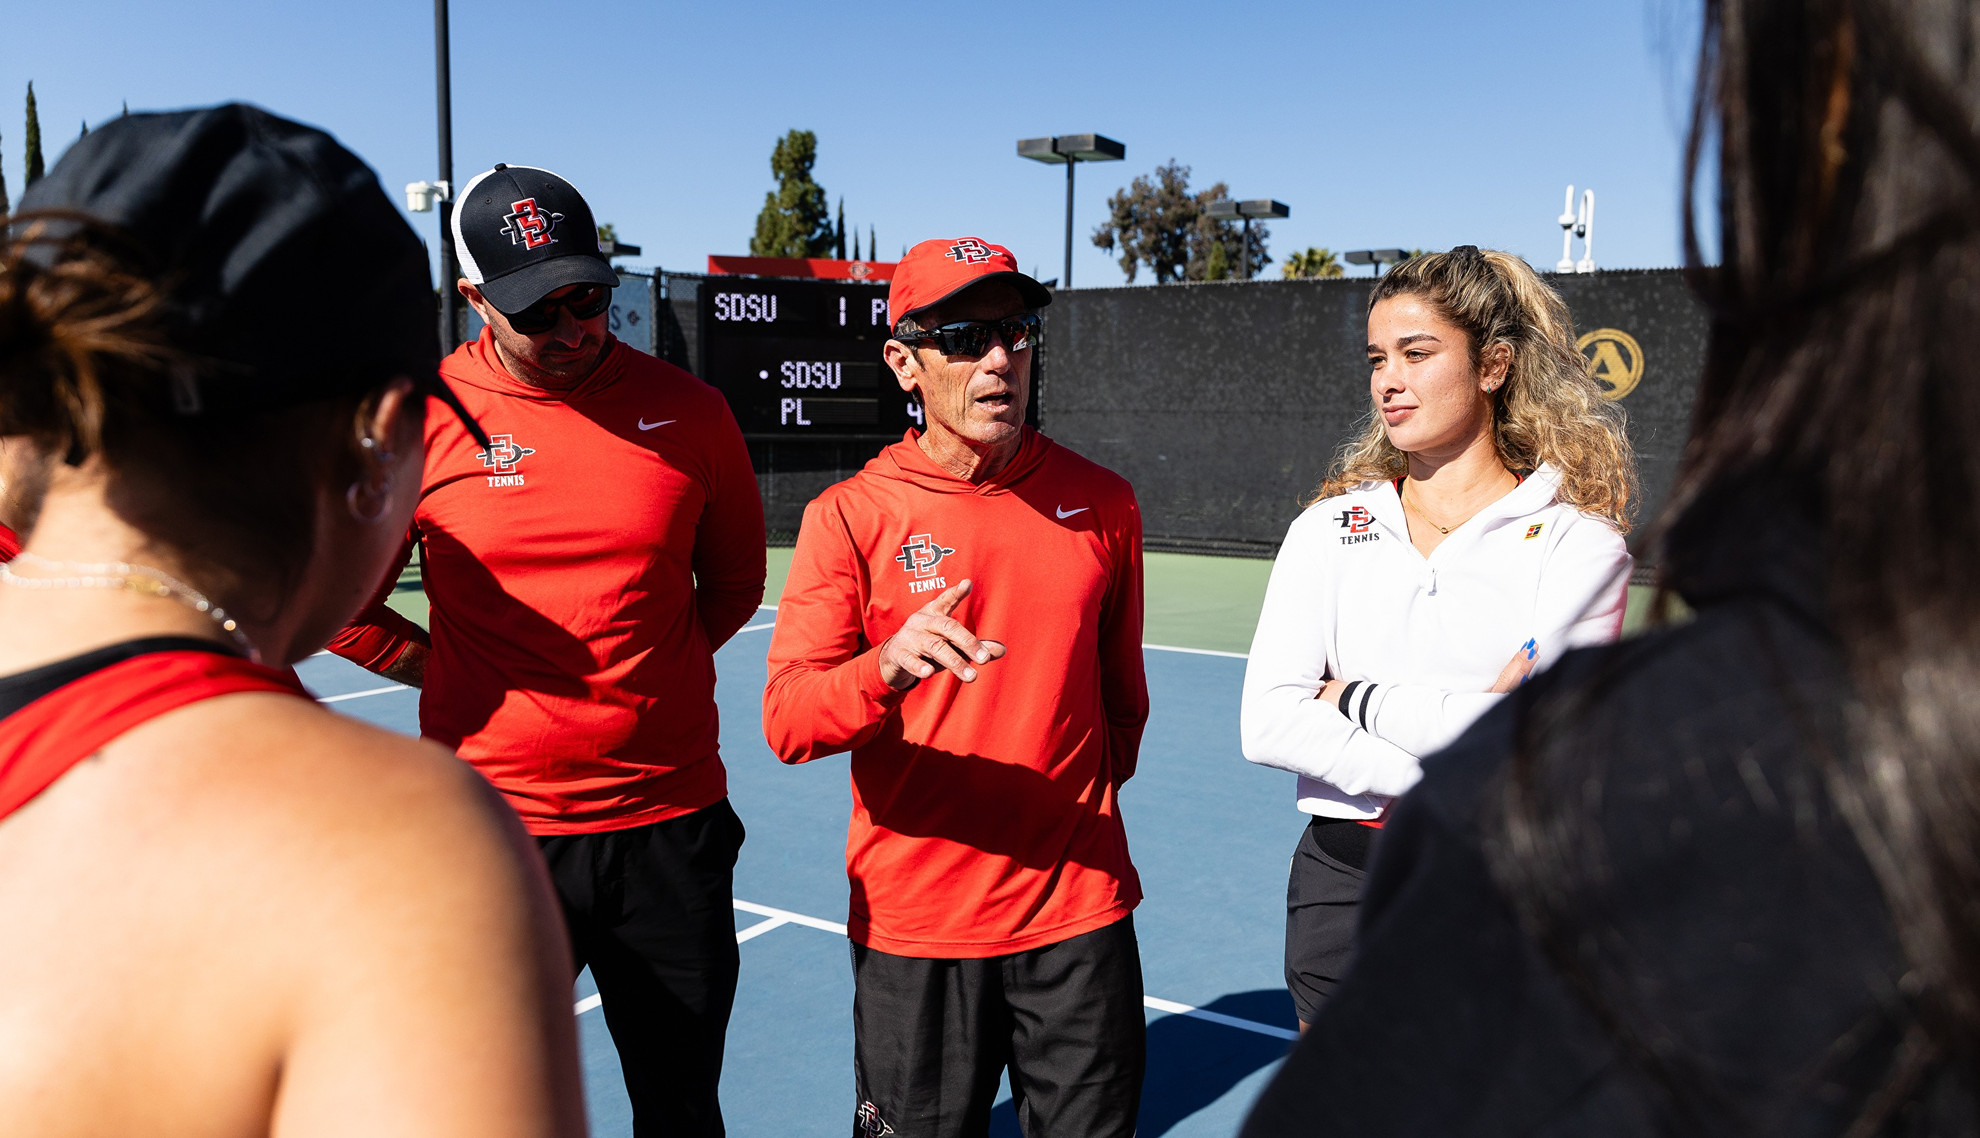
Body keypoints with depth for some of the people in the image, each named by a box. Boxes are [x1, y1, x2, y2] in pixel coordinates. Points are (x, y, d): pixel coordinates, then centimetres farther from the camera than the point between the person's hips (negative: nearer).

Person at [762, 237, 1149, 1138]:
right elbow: (786, 719, -15)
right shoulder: (849, 516, -7)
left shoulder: (1102, 503, 2)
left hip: (1080, 911, 2)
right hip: (913, 921, -2)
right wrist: (889, 669, -32)